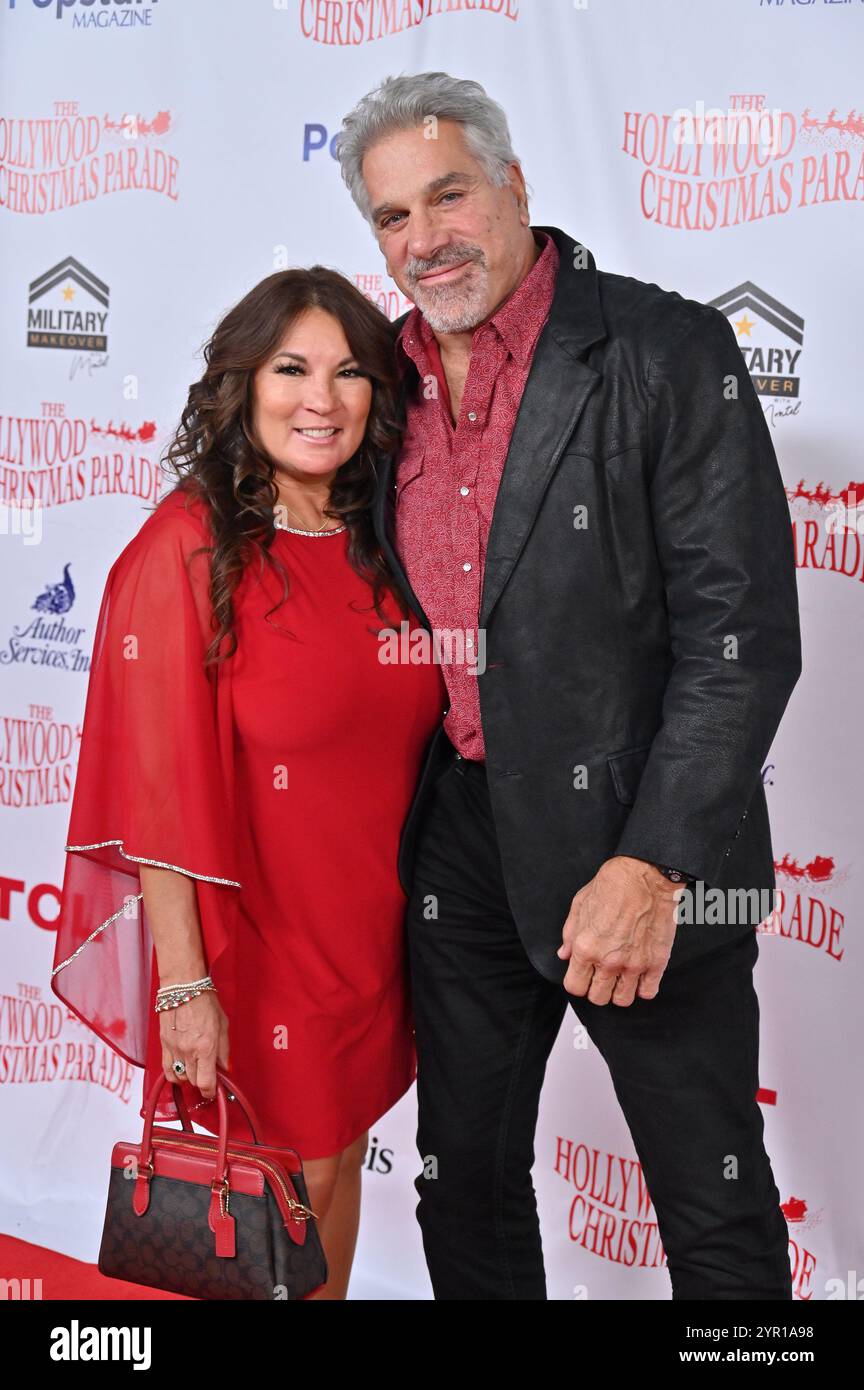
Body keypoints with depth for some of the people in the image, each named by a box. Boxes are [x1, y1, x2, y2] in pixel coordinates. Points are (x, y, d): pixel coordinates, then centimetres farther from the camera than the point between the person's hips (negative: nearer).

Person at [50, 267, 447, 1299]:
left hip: (368, 929, 5)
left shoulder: (381, 546, 2)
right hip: (251, 935, -5)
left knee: (339, 1164, 21)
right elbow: (159, 789, -17)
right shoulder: (186, 550, -16)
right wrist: (185, 982, -18)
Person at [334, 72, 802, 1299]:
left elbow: (745, 634, -16)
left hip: (640, 843, -5)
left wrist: (651, 865, -21)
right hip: (459, 841, 6)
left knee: (718, 1216, 10)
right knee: (464, 1184, 20)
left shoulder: (669, 351, -11)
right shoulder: (393, 379, 7)